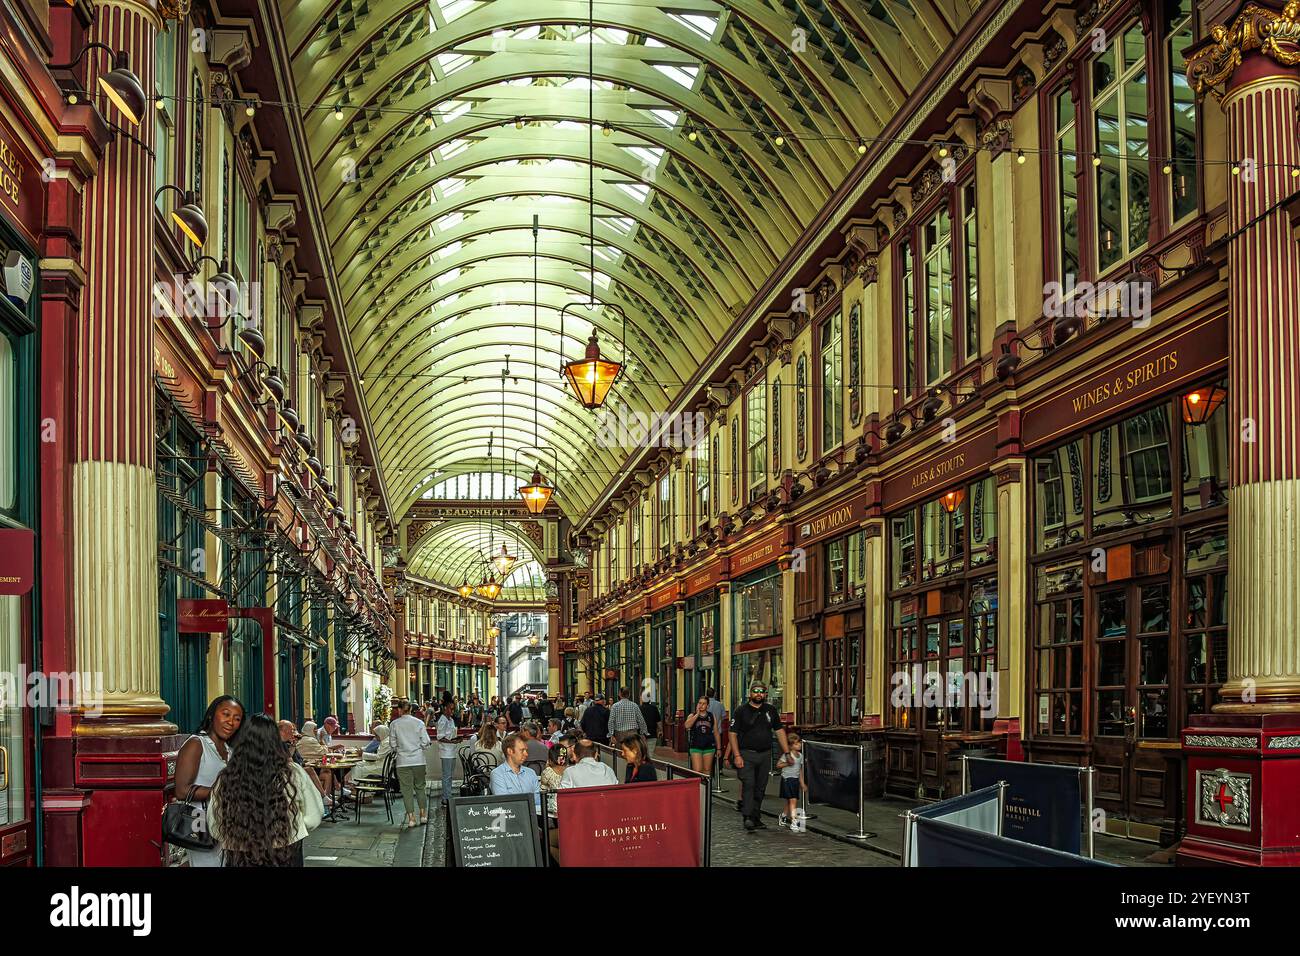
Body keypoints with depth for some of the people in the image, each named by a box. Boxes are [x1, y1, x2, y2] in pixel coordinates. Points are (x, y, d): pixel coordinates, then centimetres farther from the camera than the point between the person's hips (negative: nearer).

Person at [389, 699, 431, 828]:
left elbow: (393, 743, 0)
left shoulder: (394, 724, -5)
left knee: (407, 789, 3)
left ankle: (411, 818, 0)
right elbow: (426, 741, -2)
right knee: (420, 786, 15)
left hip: (403, 761, -1)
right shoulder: (419, 723, -3)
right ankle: (423, 814, 18)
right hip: (418, 760, 1)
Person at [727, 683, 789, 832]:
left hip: (765, 755, 4)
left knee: (760, 788, 9)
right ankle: (748, 818, -18)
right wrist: (737, 756, -13)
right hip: (746, 754, -4)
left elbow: (779, 731, 13)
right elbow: (732, 733, -5)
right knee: (748, 785, -15)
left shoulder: (771, 710, 10)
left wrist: (787, 753, 6)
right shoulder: (741, 711, -3)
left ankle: (756, 818, 17)